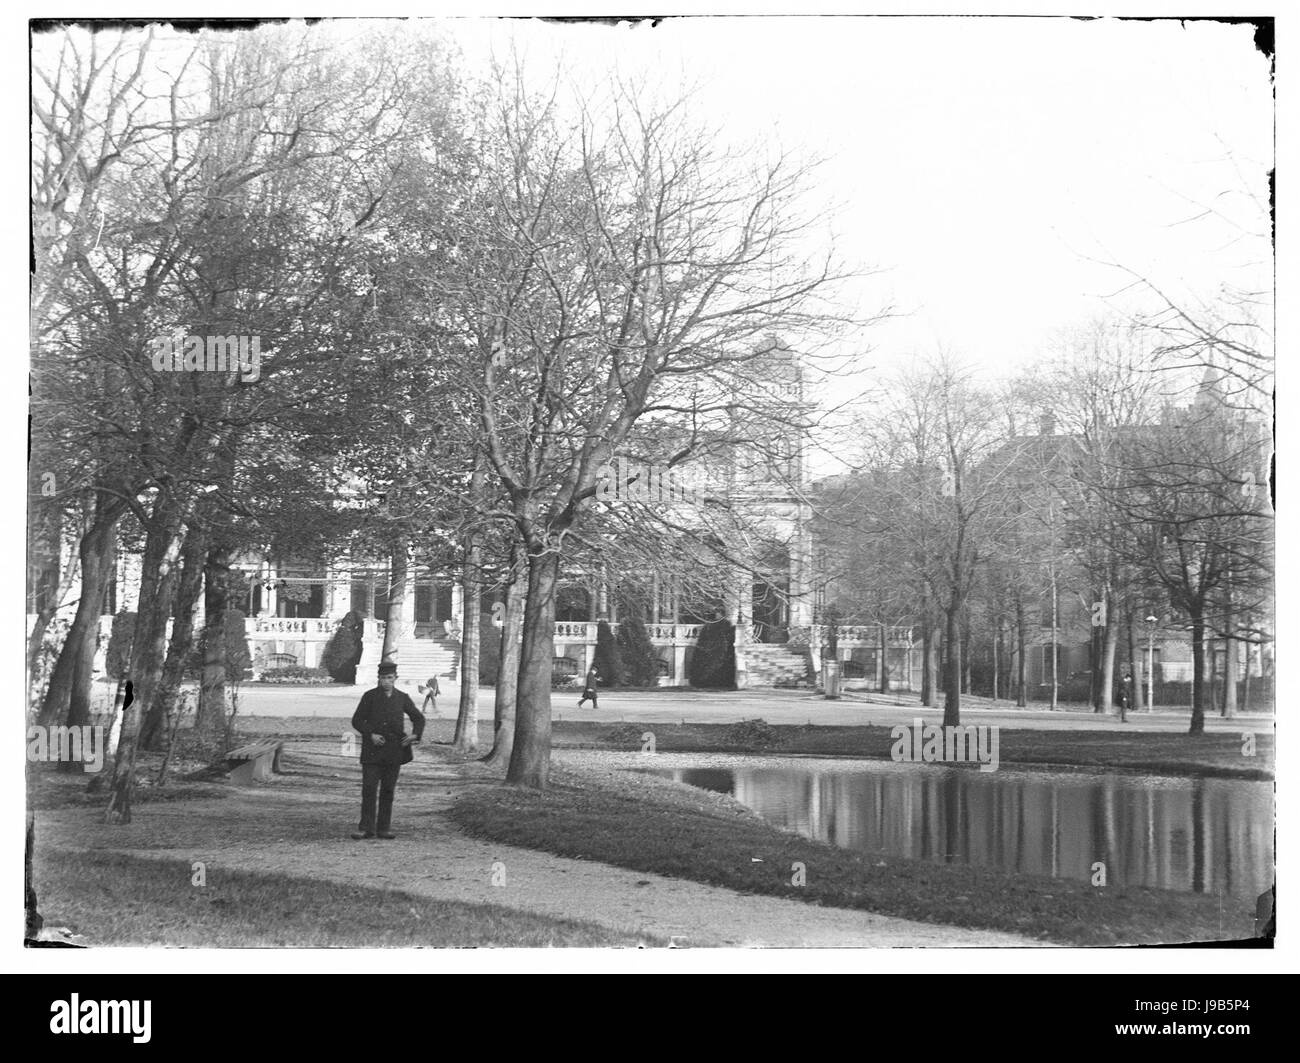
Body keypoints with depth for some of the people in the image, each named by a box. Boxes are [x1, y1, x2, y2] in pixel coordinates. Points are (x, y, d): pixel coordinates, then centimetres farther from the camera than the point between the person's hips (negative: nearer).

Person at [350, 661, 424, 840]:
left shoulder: (402, 698, 7)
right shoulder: (369, 696, 1)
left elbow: (418, 718, 15)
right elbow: (357, 721, 1)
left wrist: (416, 735, -3)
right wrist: (371, 734, -14)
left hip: (394, 751, 2)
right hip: (373, 751, -2)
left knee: (388, 791, 6)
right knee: (369, 789, -6)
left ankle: (384, 828, 11)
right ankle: (366, 828, -2)